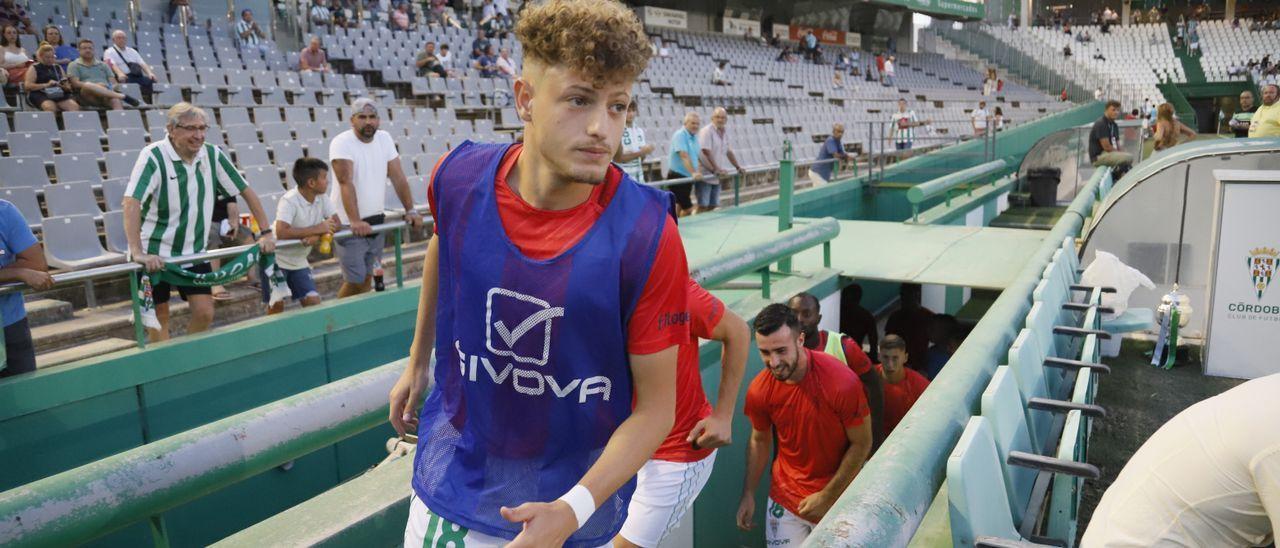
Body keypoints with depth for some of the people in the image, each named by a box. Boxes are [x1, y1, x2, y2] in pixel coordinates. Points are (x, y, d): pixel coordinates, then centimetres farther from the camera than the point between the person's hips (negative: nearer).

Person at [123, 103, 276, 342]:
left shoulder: (213, 155, -2)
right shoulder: (154, 156, -16)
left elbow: (246, 191, 6)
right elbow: (131, 203, -26)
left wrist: (266, 232, 1)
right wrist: (138, 253, -35)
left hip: (193, 251, 4)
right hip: (154, 254, -4)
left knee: (204, 312, -1)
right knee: (159, 317, 4)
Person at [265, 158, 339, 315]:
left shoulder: (321, 198, -6)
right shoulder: (289, 201, -26)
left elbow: (336, 224, -8)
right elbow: (281, 233, -38)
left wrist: (317, 236, -28)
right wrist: (318, 228, -30)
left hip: (298, 260, 6)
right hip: (276, 260, -6)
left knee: (313, 301, -2)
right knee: (277, 304, -3)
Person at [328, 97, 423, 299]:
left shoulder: (384, 139, 4)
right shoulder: (342, 143, -13)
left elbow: (398, 177, 5)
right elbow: (346, 183, -24)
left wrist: (410, 210, 0)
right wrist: (354, 221, -32)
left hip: (376, 221, 5)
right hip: (349, 225, -5)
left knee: (367, 277, 8)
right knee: (355, 280, -5)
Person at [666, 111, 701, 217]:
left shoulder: (694, 137, 13)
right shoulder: (680, 135, -15)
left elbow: (700, 155, 20)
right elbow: (684, 156, -26)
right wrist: (693, 172, -37)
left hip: (687, 177, 9)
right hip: (677, 177, -9)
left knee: (679, 207, 10)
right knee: (688, 209, -12)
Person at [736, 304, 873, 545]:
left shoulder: (842, 382, -24)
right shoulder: (758, 390, -14)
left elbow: (862, 444, -14)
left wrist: (827, 497, -12)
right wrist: (748, 494, 3)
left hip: (837, 492, -2)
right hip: (785, 494, 2)